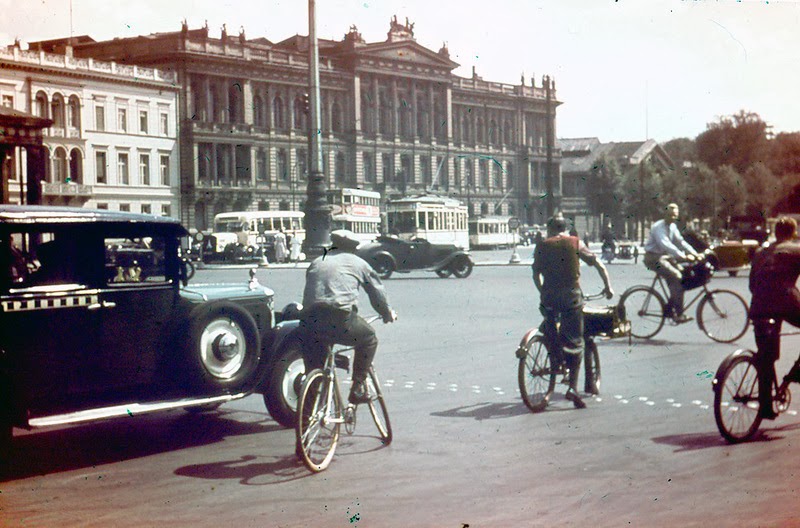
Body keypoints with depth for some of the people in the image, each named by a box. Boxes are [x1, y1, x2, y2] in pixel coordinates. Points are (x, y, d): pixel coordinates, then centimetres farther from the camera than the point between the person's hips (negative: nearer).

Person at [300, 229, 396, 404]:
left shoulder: (316, 263, 28)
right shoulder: (357, 263, 19)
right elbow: (377, 292, 26)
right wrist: (388, 314, 43)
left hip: (309, 320, 4)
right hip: (340, 318, -4)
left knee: (313, 368, 18)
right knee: (368, 338, 23)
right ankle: (358, 388, 19)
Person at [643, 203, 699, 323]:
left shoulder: (673, 227, 10)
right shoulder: (659, 227, -18)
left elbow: (681, 242, 6)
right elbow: (666, 245, -32)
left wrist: (695, 254, -8)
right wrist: (683, 256, -40)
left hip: (664, 257, 9)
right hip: (654, 258, -9)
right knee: (676, 277, -23)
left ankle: (668, 309, 8)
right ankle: (678, 315, -23)